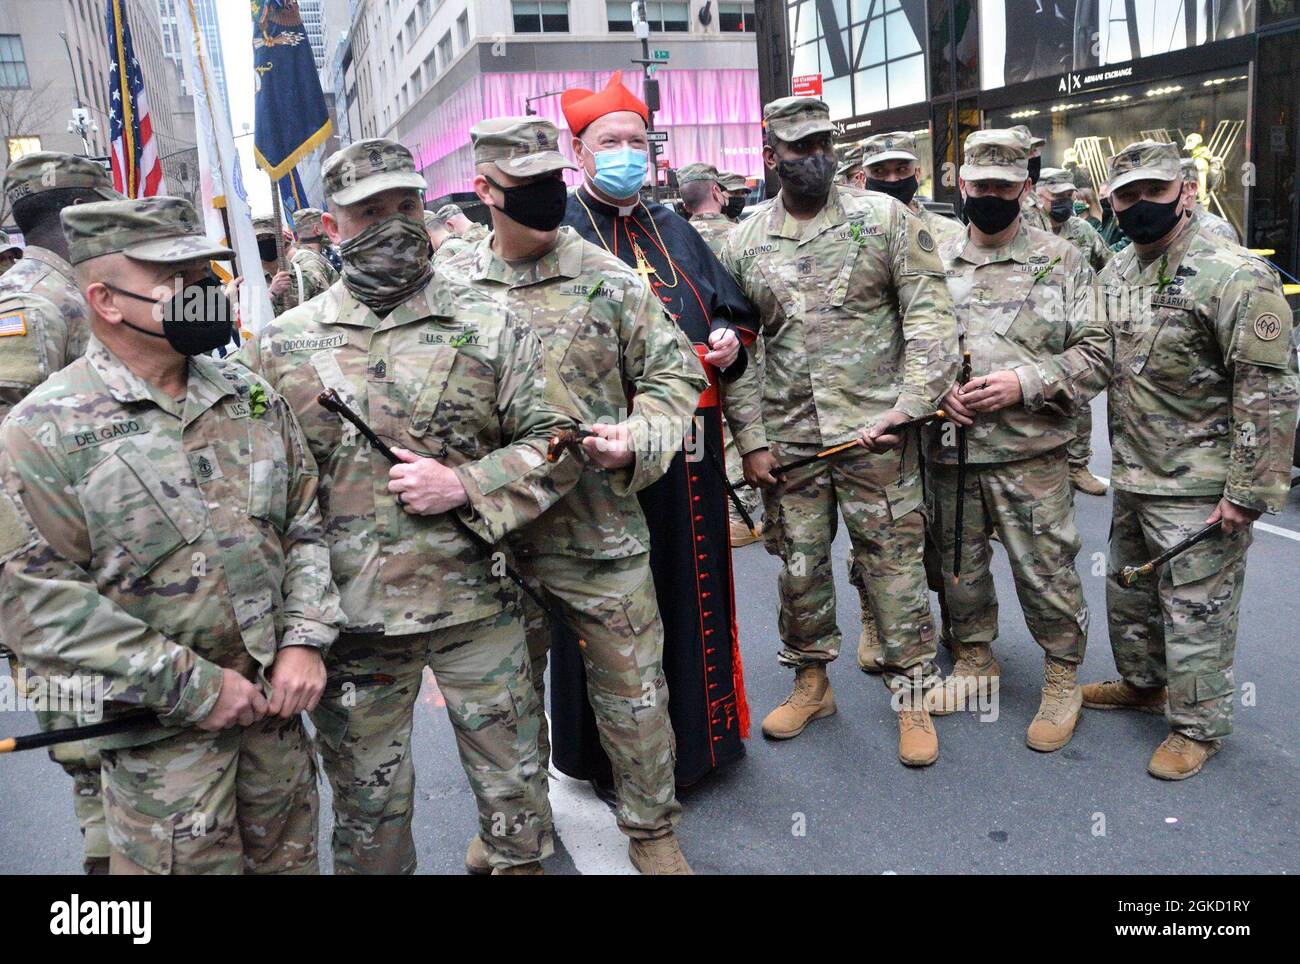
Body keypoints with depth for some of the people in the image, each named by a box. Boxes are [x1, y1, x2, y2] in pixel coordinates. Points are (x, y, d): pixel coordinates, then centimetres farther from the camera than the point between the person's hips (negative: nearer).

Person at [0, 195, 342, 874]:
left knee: (290, 858, 19)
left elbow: (305, 525, 9)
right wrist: (192, 686, -17)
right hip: (160, 729, -5)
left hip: (276, 704, 5)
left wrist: (305, 640, -5)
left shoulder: (252, 399, 4)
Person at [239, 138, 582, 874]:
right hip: (348, 617, 1)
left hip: (476, 606, -1)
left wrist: (465, 485, -16)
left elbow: (557, 442, -2)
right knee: (367, 800, 18)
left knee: (512, 779, 15)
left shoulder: (490, 329, -2)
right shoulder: (282, 345, 2)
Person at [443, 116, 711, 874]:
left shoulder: (609, 279, -5)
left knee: (634, 692, 8)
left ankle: (652, 830, 31)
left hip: (601, 528, -2)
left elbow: (675, 375, -1)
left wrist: (637, 439, -17)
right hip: (497, 533, 3)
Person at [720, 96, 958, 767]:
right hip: (786, 440, 3)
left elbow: (930, 315, -4)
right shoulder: (742, 244, 7)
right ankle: (811, 682, 33)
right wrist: (750, 439, 2)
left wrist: (909, 405, -14)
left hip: (875, 434, -2)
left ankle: (912, 699, 20)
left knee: (894, 566, 4)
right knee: (799, 567, 13)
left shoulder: (884, 219, 0)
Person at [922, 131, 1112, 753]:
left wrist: (1023, 383, -17)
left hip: (1031, 452, -3)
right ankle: (975, 659, 37)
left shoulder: (1062, 262, 0)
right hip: (948, 448, 3)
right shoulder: (934, 262, 9)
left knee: (1045, 568, 3)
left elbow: (1095, 352, -3)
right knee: (958, 563, 16)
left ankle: (1063, 676, 24)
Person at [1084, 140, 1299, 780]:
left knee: (1196, 610, 4)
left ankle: (1197, 726, 22)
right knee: (1127, 591, 22)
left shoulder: (1235, 277, -18)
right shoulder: (1115, 272, 8)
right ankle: (1142, 683, 44)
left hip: (1199, 488, -8)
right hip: (1131, 477, 8)